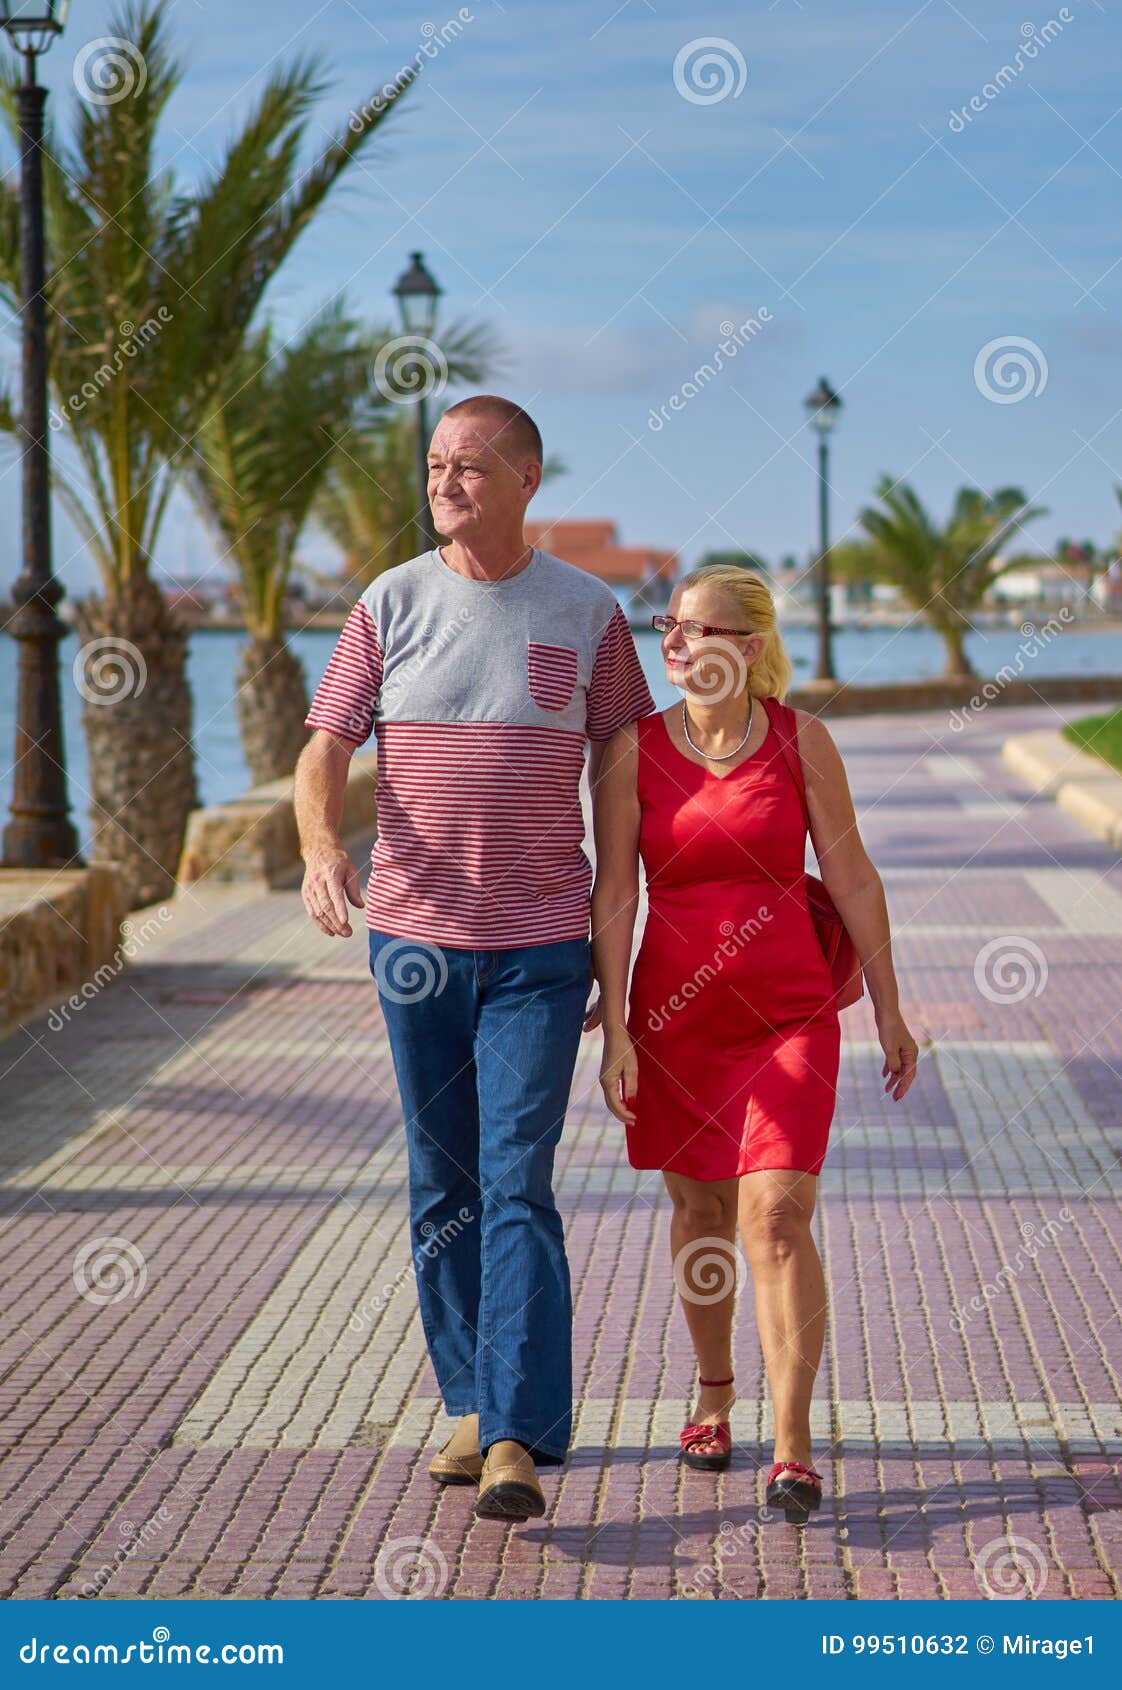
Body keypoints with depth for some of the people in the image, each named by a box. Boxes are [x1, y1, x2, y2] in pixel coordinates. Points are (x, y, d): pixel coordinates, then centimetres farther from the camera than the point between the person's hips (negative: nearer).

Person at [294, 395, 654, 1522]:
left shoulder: (587, 613, 2)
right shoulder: (391, 604, 3)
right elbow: (326, 745, 1)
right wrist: (319, 845, -20)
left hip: (539, 949, -2)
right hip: (413, 938, 2)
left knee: (517, 1186, -10)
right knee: (441, 1187, 9)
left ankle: (519, 1439, -12)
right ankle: (470, 1403, 23)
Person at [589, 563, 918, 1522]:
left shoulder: (801, 739, -5)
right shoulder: (634, 749, -4)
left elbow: (852, 876, 1)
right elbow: (614, 892, -5)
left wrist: (889, 1012, 5)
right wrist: (614, 1030, -11)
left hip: (790, 1016, -2)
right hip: (676, 1014, 2)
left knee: (777, 1217, -13)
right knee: (702, 1210, 15)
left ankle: (794, 1447, -8)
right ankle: (714, 1395, 38)